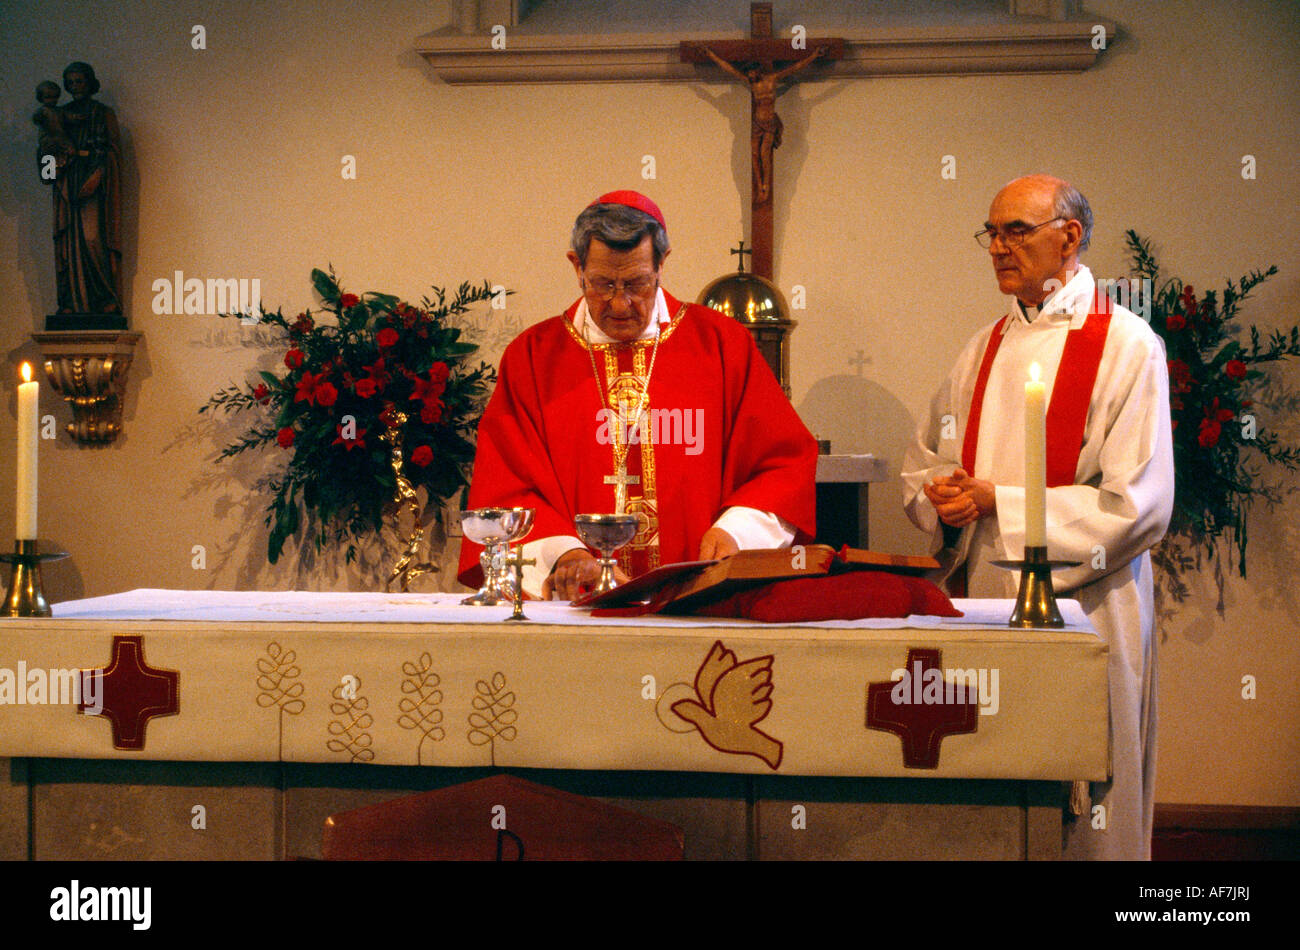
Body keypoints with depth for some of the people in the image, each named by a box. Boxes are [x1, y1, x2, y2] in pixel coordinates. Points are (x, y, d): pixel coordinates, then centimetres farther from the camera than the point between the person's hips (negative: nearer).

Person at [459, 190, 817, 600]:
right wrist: (563, 552, -14)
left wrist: (733, 531, -6)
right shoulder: (532, 356, 10)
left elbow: (787, 462, 12)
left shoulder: (722, 345, 10)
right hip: (578, 602, 1)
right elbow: (505, 489, 5)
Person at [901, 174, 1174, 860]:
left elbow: (1137, 506, -15)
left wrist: (997, 503, -17)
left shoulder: (1127, 347, -6)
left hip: (1080, 606, -5)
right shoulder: (984, 350, 13)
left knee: (1080, 809, 1)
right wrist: (943, 499, -7)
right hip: (983, 599, 5)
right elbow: (920, 470, 17)